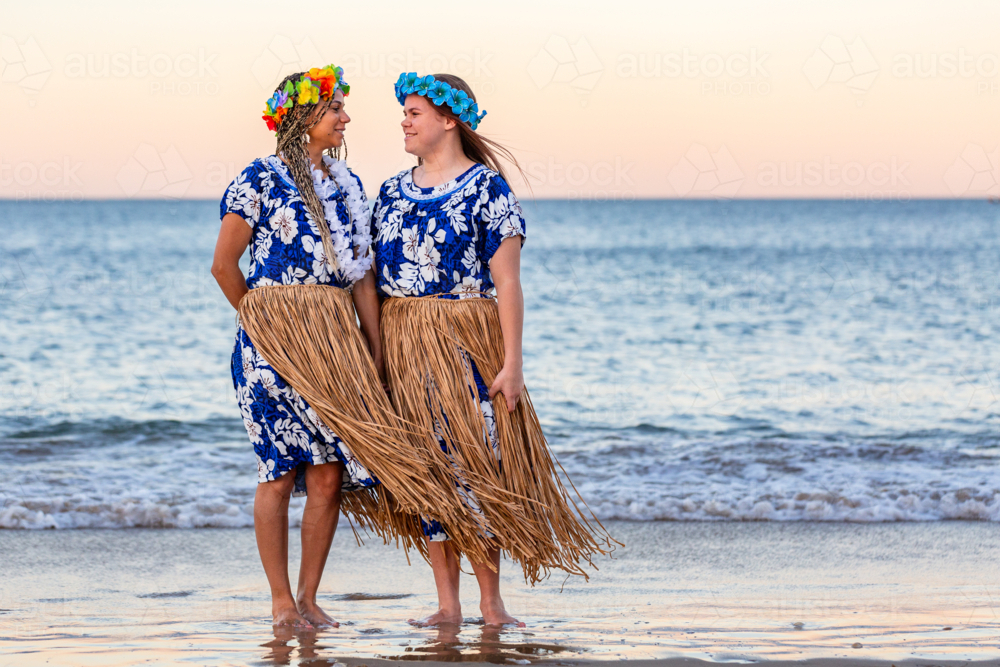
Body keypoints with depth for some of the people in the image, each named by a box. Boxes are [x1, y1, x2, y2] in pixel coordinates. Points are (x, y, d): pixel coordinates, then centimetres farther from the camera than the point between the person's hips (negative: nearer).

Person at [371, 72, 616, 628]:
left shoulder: (486, 187, -6)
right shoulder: (392, 192, 10)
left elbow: (507, 283, -9)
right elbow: (372, 277, 12)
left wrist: (511, 362, -13)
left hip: (465, 343, -5)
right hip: (403, 347, 5)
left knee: (475, 459, -6)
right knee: (426, 466, 4)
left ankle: (491, 601, 4)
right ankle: (447, 604, 9)